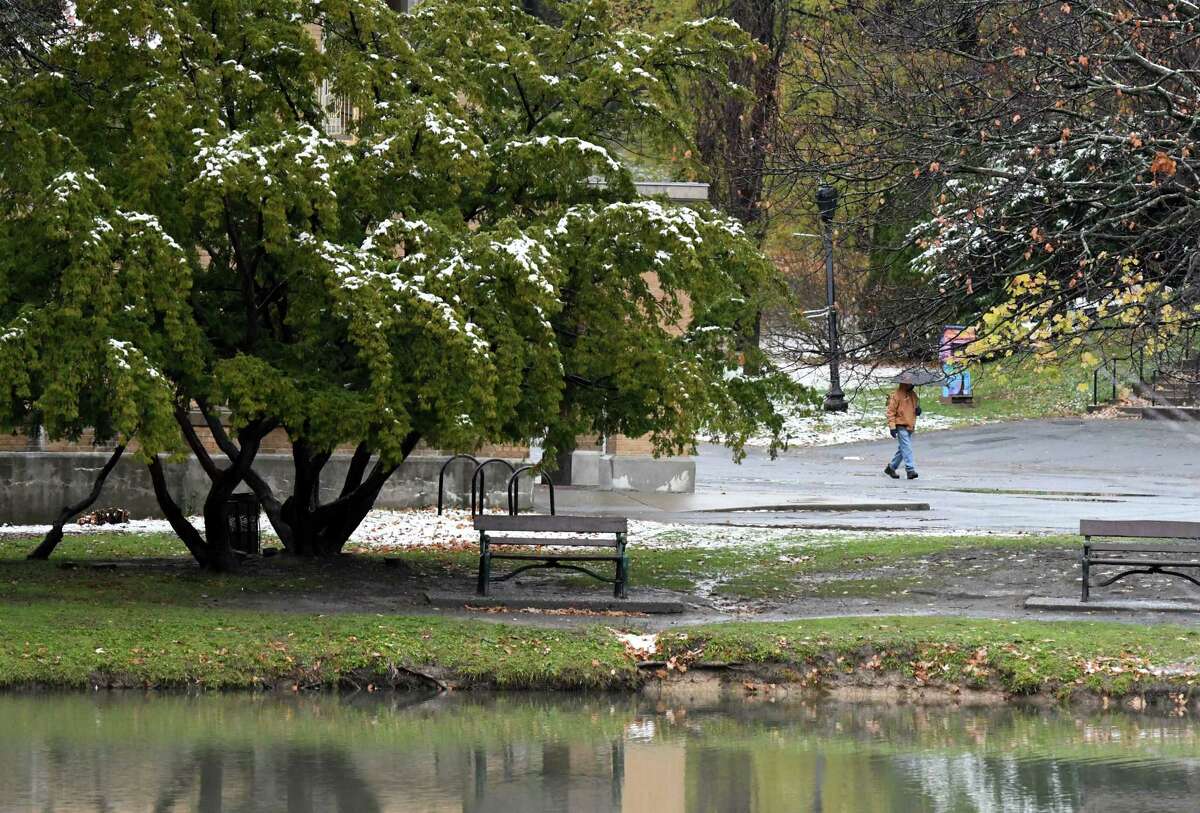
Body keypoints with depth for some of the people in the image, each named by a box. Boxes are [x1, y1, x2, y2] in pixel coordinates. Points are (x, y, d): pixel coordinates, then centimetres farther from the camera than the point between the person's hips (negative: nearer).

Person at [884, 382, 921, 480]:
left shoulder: (913, 394, 13)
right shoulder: (896, 394, -10)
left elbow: (916, 405, 30)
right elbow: (891, 411, -11)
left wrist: (918, 409, 4)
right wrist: (892, 426, -17)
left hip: (910, 426, 8)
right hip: (901, 426, -8)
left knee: (903, 449, 13)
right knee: (906, 448, -14)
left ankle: (891, 467, 25)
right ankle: (910, 470, -17)